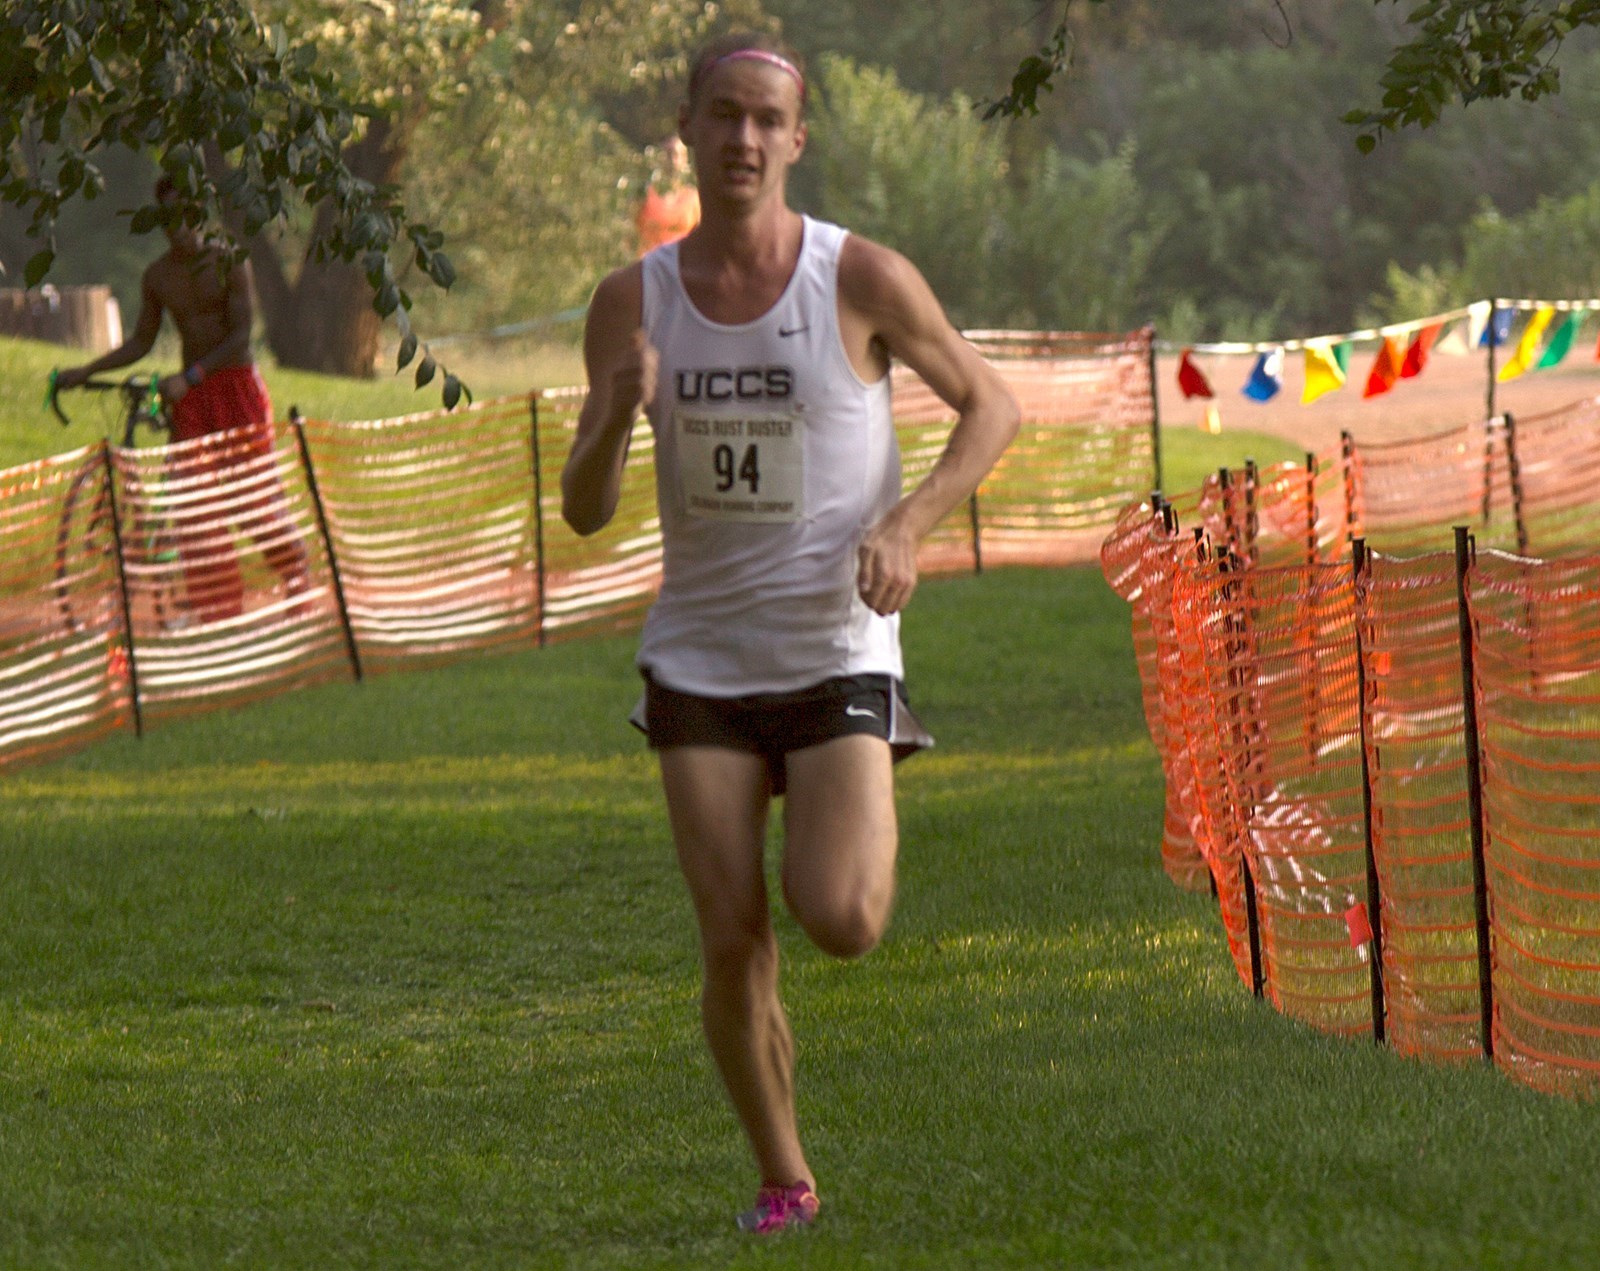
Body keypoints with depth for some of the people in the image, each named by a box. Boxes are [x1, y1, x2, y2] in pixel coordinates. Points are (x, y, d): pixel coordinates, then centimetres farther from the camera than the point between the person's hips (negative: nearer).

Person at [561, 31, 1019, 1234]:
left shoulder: (863, 278, -9)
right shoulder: (634, 301, -1)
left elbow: (993, 404, 3)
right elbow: (585, 514, 0)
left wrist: (908, 524, -13)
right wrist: (619, 412, -22)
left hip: (837, 650, -2)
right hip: (701, 656, 2)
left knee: (840, 924, -18)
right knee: (733, 942, -5)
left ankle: (866, 830, 19)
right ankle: (784, 1180, 15)